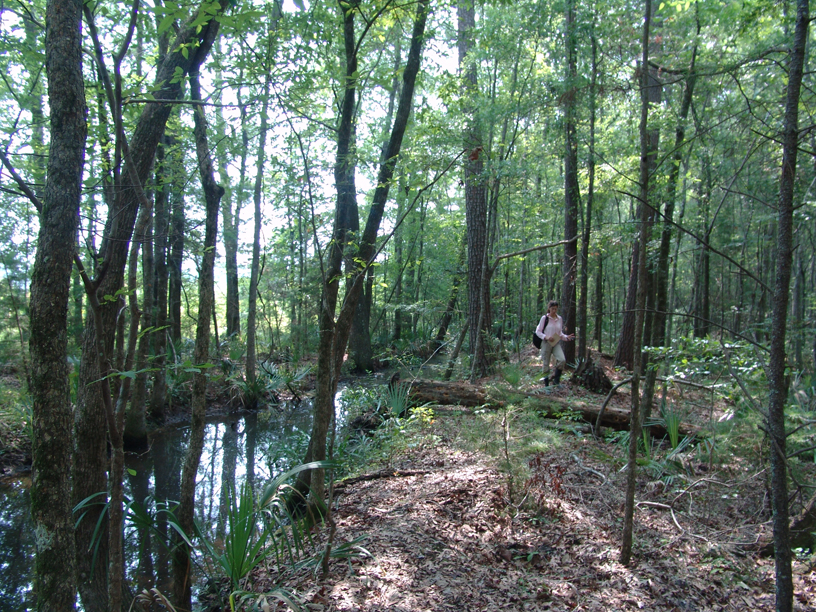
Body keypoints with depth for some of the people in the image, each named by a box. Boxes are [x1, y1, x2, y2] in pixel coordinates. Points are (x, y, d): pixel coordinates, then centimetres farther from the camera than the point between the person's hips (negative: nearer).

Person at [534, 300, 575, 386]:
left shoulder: (560, 319, 9)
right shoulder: (544, 318, -4)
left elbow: (560, 333, 17)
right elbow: (538, 331, -2)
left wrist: (566, 337, -2)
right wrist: (546, 337, -17)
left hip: (556, 343, 3)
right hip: (546, 343, -3)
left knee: (562, 360, -21)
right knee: (546, 364, 1)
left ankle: (556, 380, -7)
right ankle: (546, 385, 15)